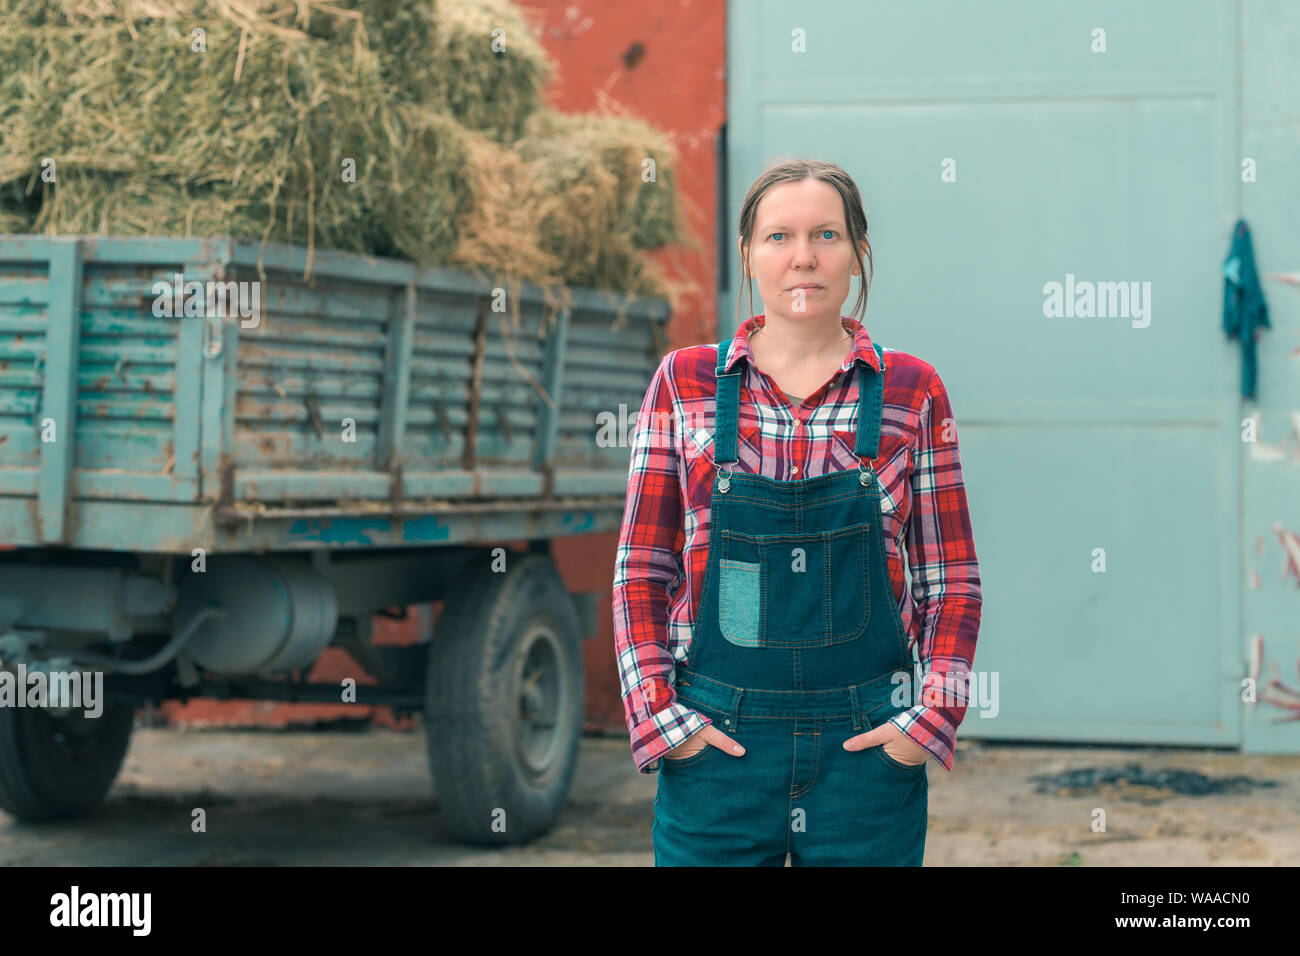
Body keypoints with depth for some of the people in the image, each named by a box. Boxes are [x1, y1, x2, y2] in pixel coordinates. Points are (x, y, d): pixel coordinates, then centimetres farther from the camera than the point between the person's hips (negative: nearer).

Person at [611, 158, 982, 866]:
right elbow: (641, 573, 4)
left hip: (868, 748, 0)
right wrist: (659, 716, -5)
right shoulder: (685, 383, 3)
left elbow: (951, 582, 6)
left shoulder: (911, 391, 3)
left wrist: (933, 717, -5)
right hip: (715, 747, 0)